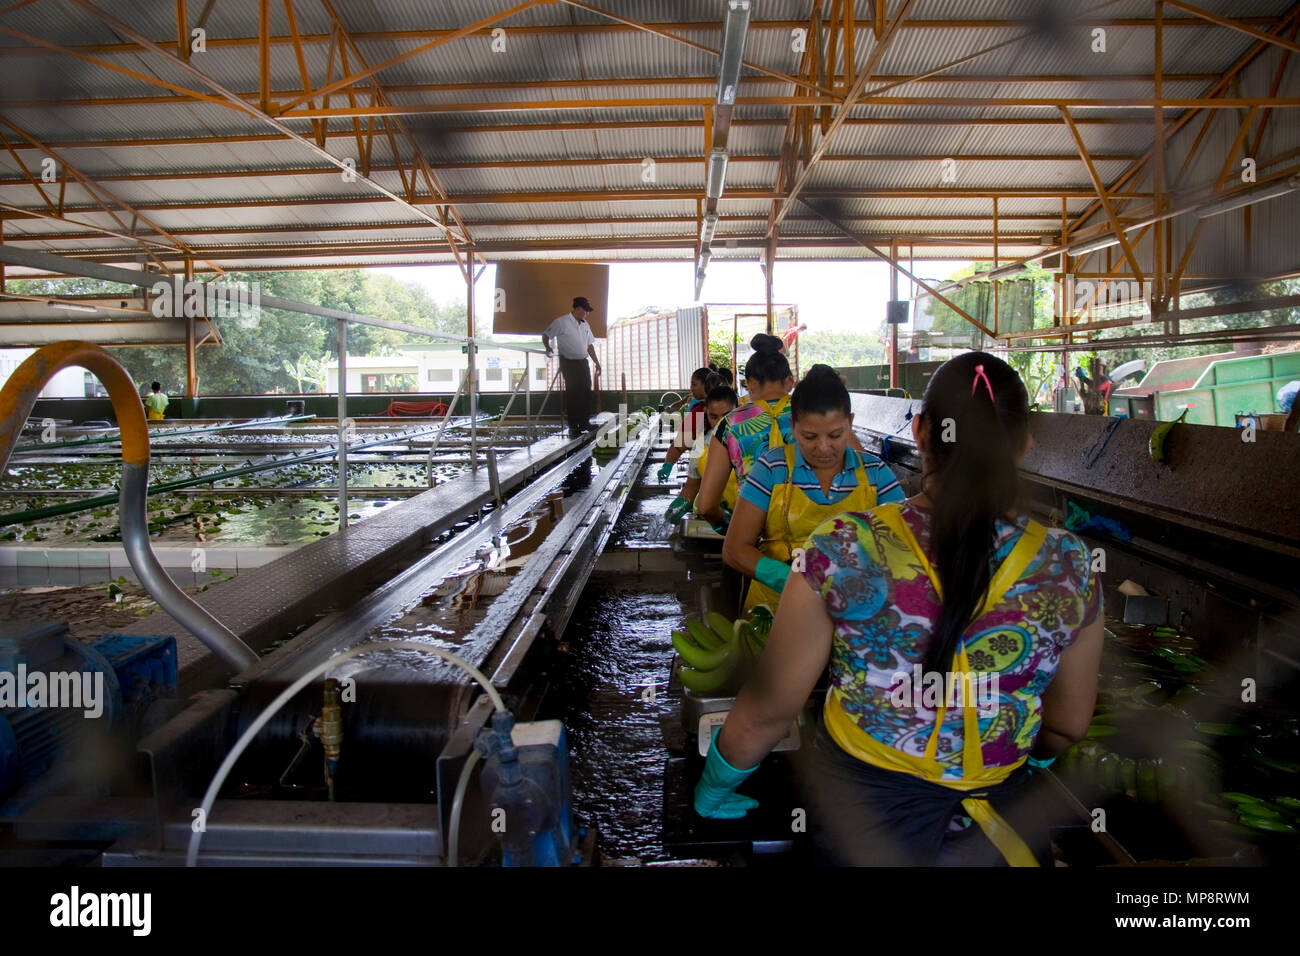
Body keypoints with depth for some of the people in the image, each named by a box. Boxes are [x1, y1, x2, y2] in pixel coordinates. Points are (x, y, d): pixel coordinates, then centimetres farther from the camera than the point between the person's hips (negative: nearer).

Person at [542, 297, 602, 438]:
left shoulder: (585, 325, 13)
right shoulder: (562, 322, -8)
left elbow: (589, 345, 18)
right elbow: (546, 335, -2)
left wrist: (597, 362, 15)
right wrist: (548, 348, -18)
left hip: (582, 362, 7)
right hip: (568, 362, -7)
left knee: (586, 391, 5)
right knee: (572, 393, -5)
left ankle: (584, 422, 14)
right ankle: (573, 426, 1)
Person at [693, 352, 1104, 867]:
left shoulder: (843, 549, -21)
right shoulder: (1069, 566, -13)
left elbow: (765, 713, -12)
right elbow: (1069, 726, 3)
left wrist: (713, 787, 7)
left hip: (859, 811, -1)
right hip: (999, 824, 2)